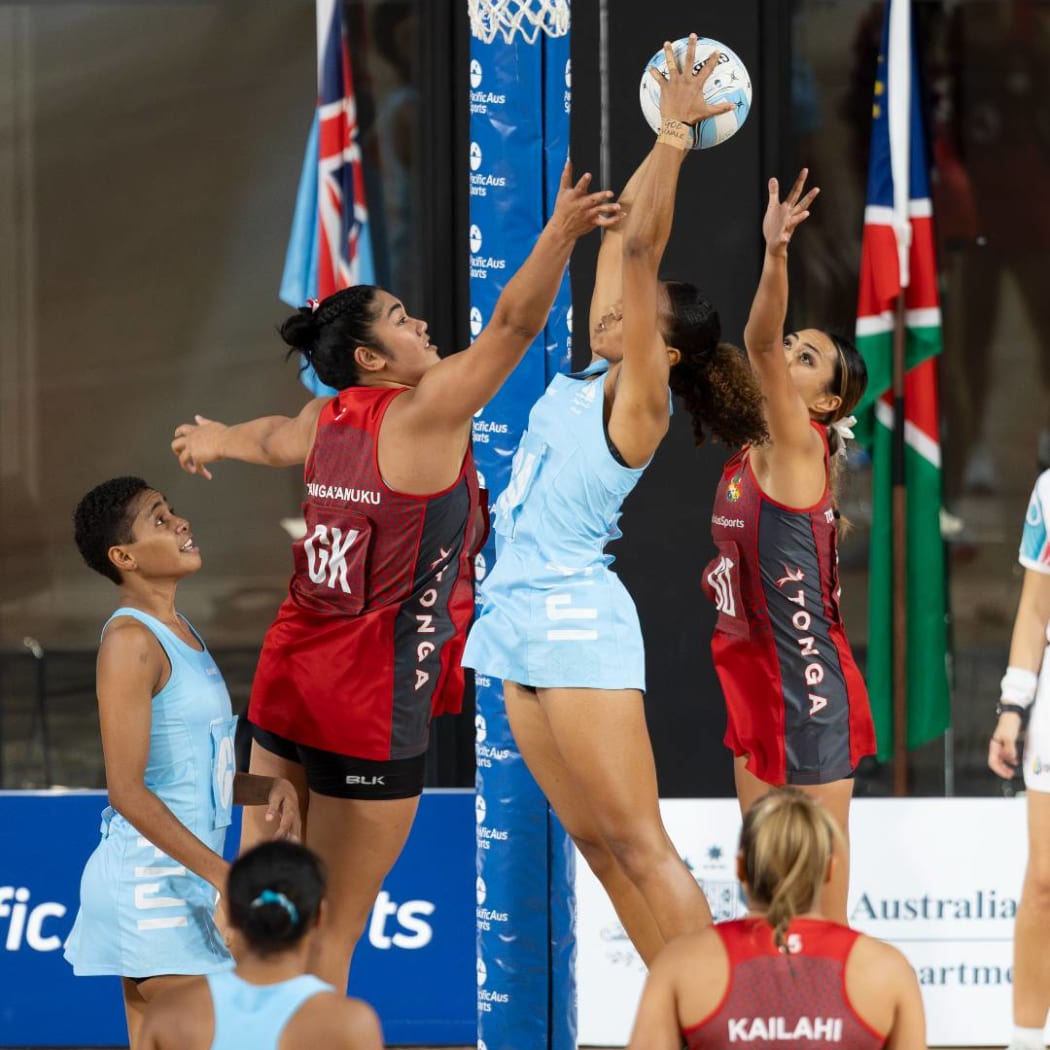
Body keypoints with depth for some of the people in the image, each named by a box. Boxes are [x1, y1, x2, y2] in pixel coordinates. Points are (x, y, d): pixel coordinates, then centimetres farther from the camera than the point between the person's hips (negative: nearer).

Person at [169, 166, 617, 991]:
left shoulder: (329, 421, 8)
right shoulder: (424, 413, -13)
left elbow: (272, 440, 32)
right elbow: (512, 326, -24)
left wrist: (219, 440, 54)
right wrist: (561, 234, -33)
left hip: (290, 683, 8)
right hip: (372, 705, -8)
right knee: (330, 932, -1)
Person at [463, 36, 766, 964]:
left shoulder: (638, 403, -10)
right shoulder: (593, 375, 10)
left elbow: (639, 249, -17)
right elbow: (625, 235, 15)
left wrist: (677, 138, -15)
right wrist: (665, 139, 11)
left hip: (576, 619, -9)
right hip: (523, 618, 9)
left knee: (638, 845, -10)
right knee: (596, 843, 8)